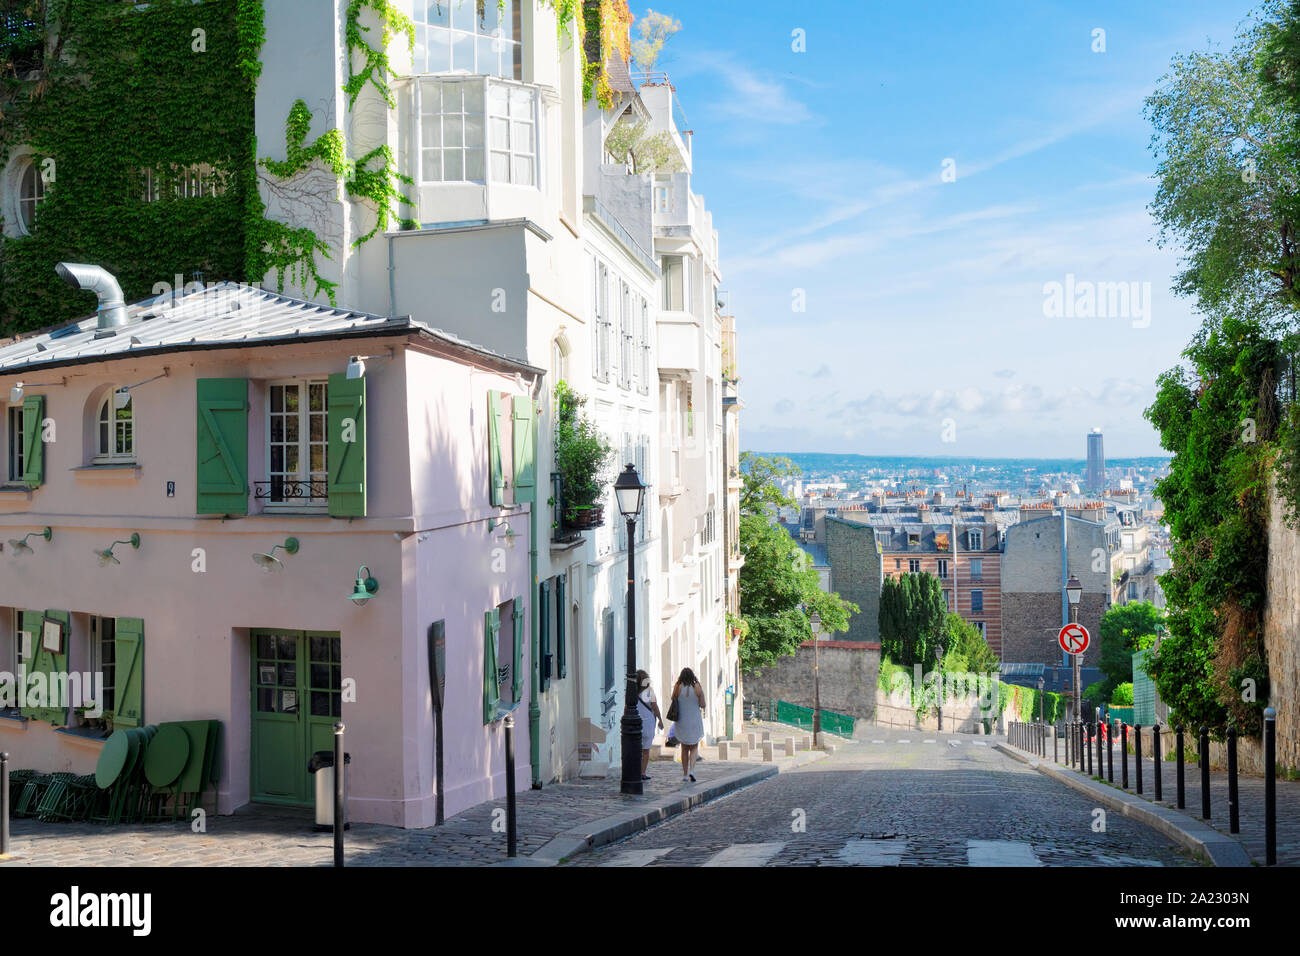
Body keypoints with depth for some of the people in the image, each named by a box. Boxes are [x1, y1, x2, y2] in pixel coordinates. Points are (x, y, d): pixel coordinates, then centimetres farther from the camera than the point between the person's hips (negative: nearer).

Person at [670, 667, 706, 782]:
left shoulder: (678, 687, -7)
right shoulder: (698, 687, -8)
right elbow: (703, 705, -6)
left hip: (682, 721, 1)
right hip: (695, 721, -1)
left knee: (684, 749, 14)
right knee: (694, 748, 11)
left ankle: (685, 774, 12)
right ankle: (691, 770, -10)